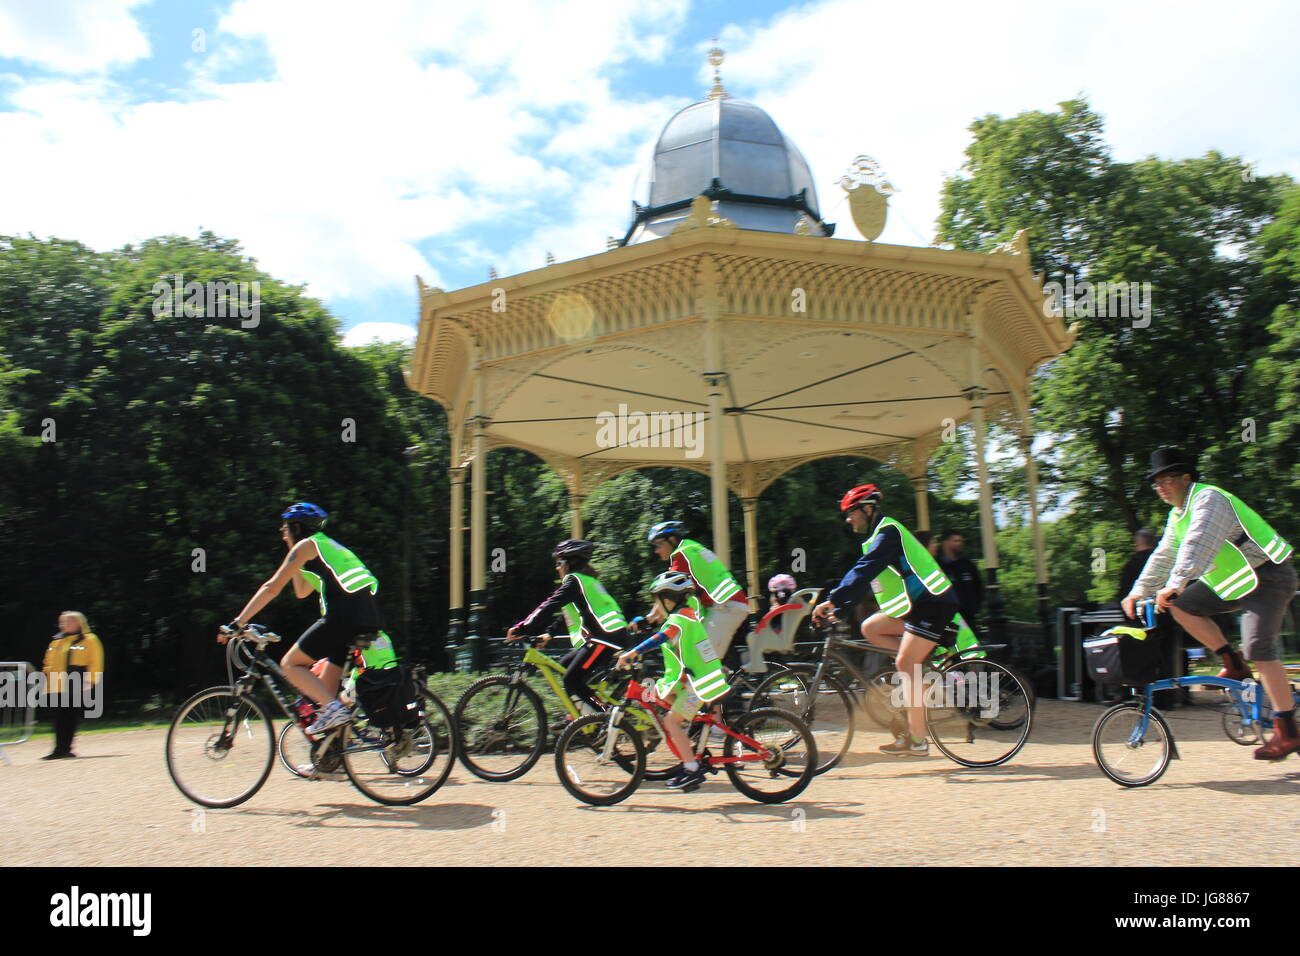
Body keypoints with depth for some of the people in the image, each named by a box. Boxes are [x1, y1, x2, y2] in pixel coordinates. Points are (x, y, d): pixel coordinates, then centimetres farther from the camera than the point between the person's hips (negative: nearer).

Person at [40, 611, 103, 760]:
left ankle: (64, 749, 7)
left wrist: (90, 681, -13)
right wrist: (47, 676, 13)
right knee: (60, 718, 2)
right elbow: (49, 662, 23)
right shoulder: (57, 640, 16)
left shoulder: (89, 640, -2)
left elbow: (95, 662, -5)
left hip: (76, 687, -5)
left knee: (72, 717, -1)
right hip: (57, 687, 5)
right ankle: (60, 749, 6)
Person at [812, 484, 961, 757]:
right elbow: (861, 576, 20)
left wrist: (832, 601, -32)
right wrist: (838, 611, 14)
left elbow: (864, 571, -27)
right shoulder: (879, 536, 18)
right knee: (870, 628, 5)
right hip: (915, 605, 10)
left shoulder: (888, 532, -13)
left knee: (905, 664, -14)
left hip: (933, 604, -10)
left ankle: (917, 741, -11)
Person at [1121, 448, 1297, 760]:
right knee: (1181, 607, -4)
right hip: (1233, 582, 9)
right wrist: (1138, 592, 7)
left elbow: (1198, 545, -34)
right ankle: (1234, 665, 7)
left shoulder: (1209, 499, -20)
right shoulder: (1178, 515, 10)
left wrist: (1175, 584, -43)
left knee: (1258, 649, -19)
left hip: (1267, 578, -9)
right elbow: (1164, 555, 14)